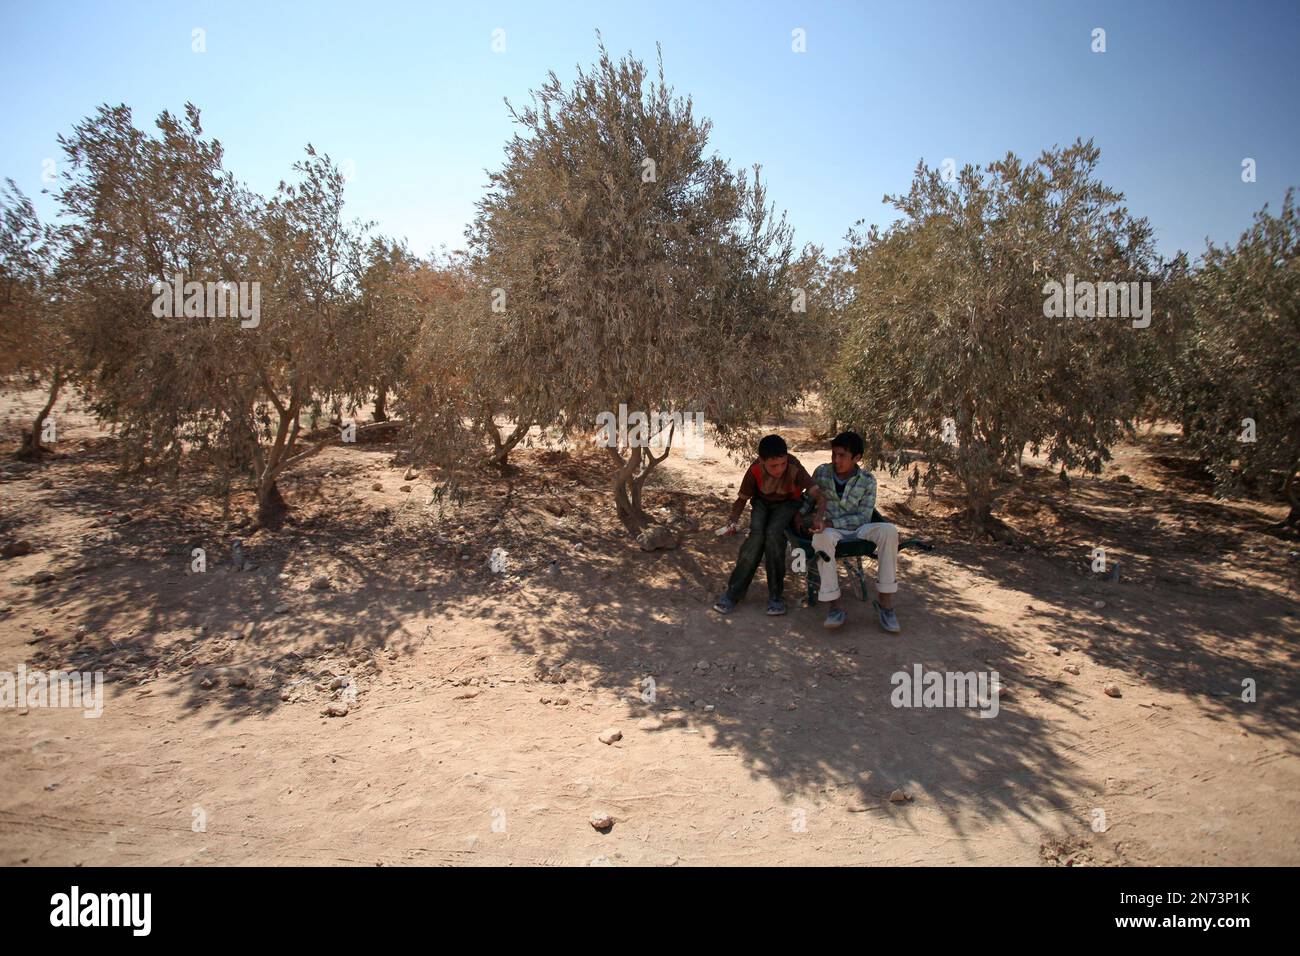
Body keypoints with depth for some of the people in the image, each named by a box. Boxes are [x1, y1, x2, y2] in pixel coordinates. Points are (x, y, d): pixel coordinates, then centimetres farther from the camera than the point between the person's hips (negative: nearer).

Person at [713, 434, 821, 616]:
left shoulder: (794, 468, -31)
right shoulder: (755, 470, -23)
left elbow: (816, 493, -38)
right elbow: (742, 499, -9)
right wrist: (733, 521, -25)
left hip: (787, 503, -1)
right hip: (762, 502, 1)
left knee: (773, 533, -31)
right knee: (757, 535, -27)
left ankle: (776, 594, -15)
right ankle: (733, 592, -16)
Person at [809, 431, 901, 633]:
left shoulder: (867, 480, -3)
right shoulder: (822, 472, 2)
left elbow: (863, 517, -9)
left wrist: (831, 522, -21)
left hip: (857, 529, 1)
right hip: (830, 530, -1)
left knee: (889, 531, -31)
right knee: (821, 538, -39)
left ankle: (884, 601, -22)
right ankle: (835, 606, -32)